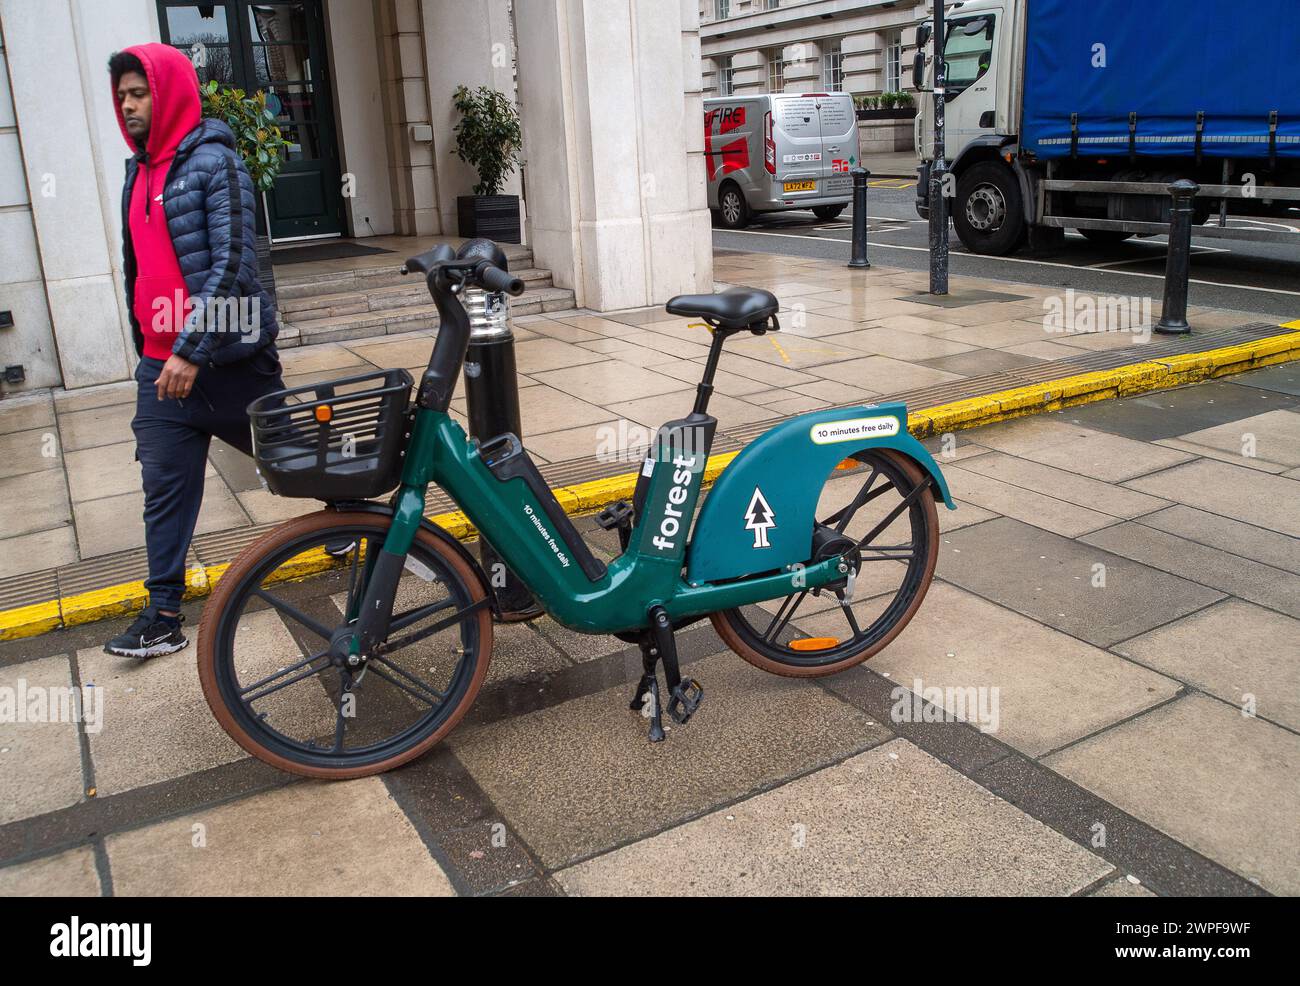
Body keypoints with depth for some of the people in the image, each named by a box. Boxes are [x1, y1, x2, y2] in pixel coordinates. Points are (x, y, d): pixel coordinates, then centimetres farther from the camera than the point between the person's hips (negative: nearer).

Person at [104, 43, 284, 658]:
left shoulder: (213, 162, -10)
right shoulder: (138, 172, 14)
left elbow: (232, 265, -19)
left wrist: (191, 350, -22)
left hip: (228, 359, -7)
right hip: (161, 364, 7)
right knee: (165, 489, 4)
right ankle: (163, 617, 10)